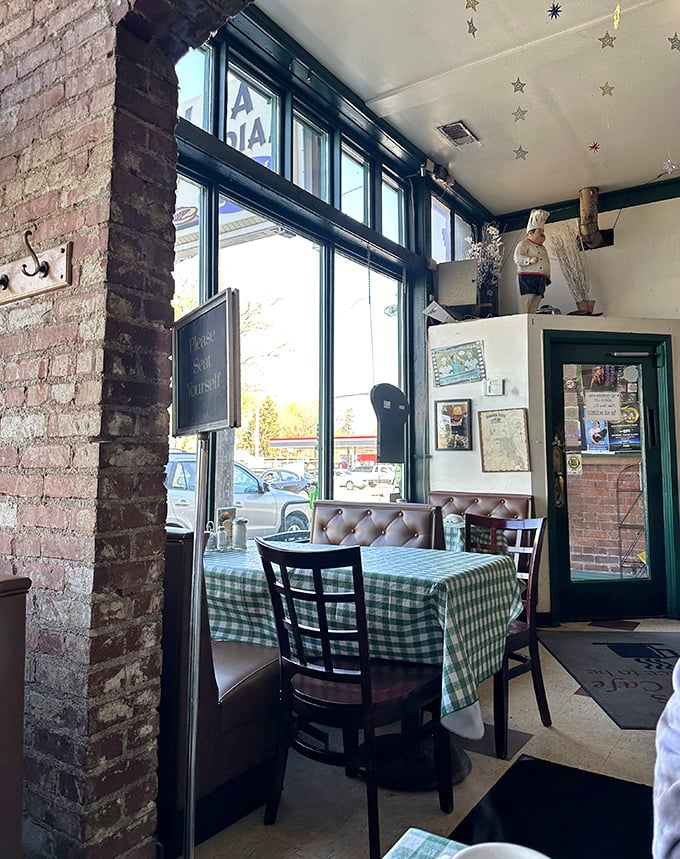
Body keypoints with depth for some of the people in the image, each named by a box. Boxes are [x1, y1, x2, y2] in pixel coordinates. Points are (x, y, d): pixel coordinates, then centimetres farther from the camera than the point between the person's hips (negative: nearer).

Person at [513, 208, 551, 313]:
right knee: (525, 307, -15)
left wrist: (548, 278, 20)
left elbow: (546, 265, 30)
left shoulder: (542, 248, 28)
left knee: (534, 308, 0)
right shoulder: (523, 244, 4)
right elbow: (517, 258, -10)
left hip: (541, 281, 7)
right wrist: (529, 260, -25)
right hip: (527, 278, -7)